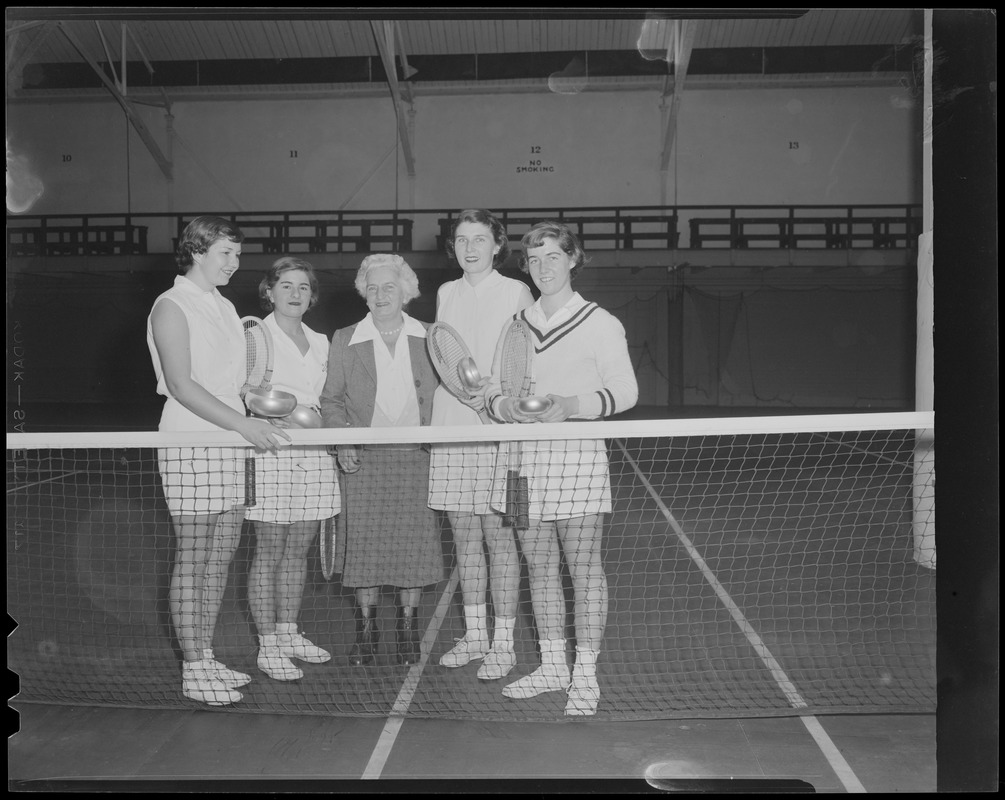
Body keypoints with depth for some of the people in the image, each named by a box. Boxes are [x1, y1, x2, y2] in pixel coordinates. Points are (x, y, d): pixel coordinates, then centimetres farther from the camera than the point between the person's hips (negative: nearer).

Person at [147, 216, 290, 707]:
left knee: (221, 558, 10)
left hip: (230, 444, 8)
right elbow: (182, 385, -16)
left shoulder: (225, 307, 17)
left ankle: (206, 658, 22)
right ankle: (193, 670, 8)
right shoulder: (172, 307, -7)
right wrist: (243, 423, -22)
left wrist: (264, 405, 10)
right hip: (189, 444, -8)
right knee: (192, 561, -2)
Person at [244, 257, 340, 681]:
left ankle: (288, 633, 24)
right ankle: (267, 645, 10)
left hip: (313, 451, 6)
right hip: (270, 451, -5)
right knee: (269, 552, 0)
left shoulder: (319, 342, 16)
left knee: (299, 549, 11)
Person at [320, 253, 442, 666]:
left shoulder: (429, 338, 7)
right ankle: (366, 628, 17)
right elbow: (331, 399, 9)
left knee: (414, 542, 2)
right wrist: (342, 441, -6)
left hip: (417, 457, 0)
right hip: (363, 458, 0)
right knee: (364, 543, 1)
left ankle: (408, 631, 18)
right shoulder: (344, 340, 6)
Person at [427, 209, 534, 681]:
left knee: (499, 538, -1)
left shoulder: (516, 293, -1)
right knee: (464, 537, 10)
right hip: (450, 429, 5)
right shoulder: (445, 294, 13)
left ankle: (503, 643, 10)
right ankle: (474, 636, 23)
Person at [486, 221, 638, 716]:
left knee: (583, 566, -2)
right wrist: (506, 407, -9)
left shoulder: (600, 323, 0)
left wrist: (570, 405, -18)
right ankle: (552, 665, 23)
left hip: (578, 453, -5)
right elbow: (493, 391, 15)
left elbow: (625, 391, -3)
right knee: (537, 564, 10)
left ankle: (584, 675, 9)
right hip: (524, 456, 5)